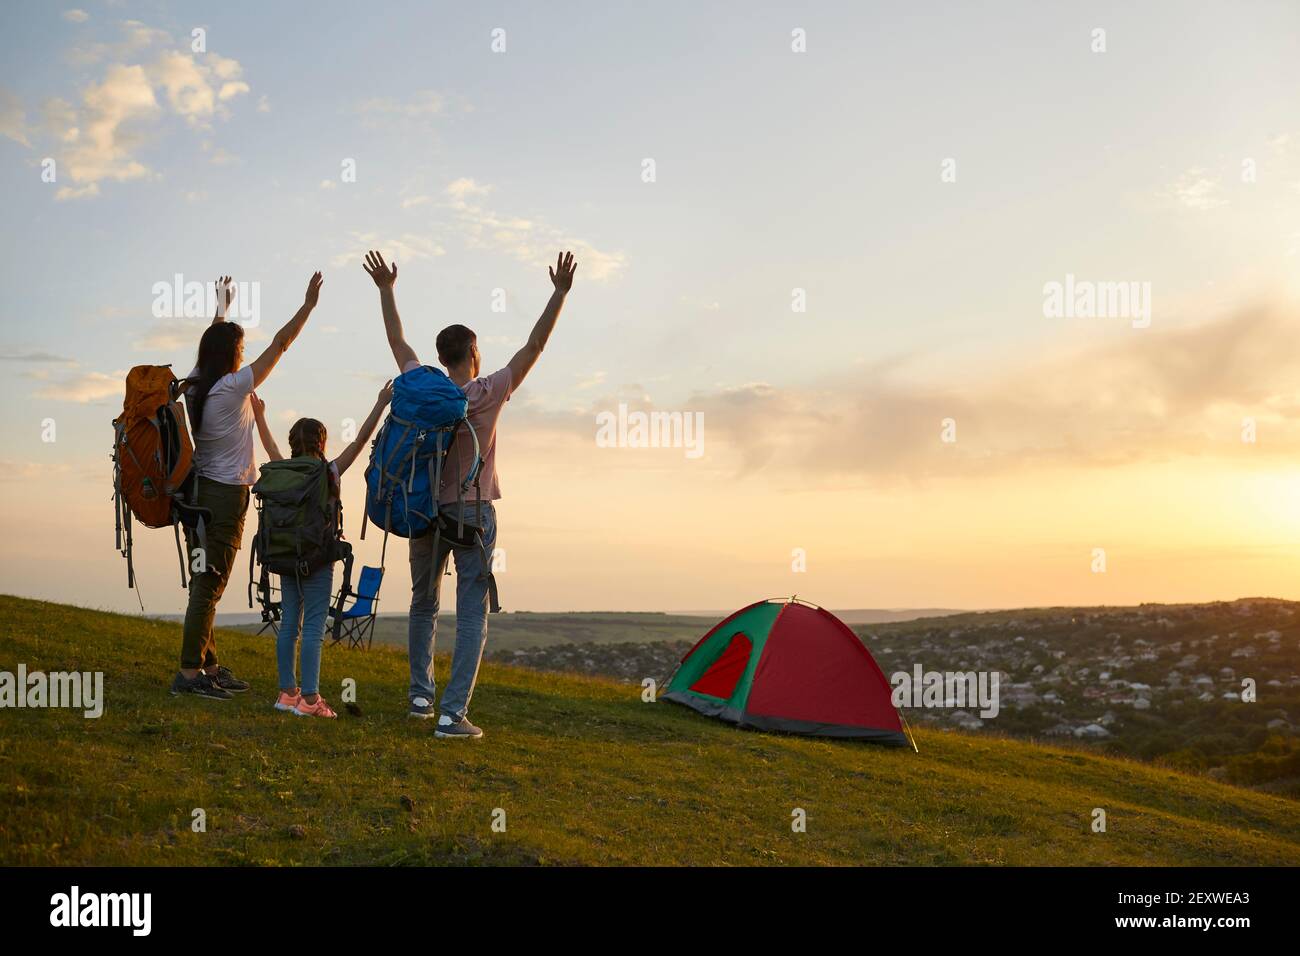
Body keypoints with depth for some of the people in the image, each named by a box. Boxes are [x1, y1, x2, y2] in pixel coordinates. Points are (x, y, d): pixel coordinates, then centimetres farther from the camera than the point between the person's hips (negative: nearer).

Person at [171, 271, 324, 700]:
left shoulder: (194, 386, 8)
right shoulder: (233, 387, -11)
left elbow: (213, 343, 27)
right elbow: (279, 345, -7)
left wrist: (222, 307, 42)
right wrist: (308, 305, -1)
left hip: (198, 490, 8)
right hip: (226, 493, -8)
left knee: (206, 583, 12)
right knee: (209, 585, -6)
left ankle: (209, 666, 19)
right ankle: (189, 672, -5)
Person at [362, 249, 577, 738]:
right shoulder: (489, 393, -9)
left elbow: (397, 341, 13)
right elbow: (535, 345, -8)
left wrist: (386, 289, 24)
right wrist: (560, 293, -4)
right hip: (473, 514, -4)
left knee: (423, 605, 20)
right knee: (472, 615, -2)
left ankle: (421, 695, 24)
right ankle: (453, 713, -8)